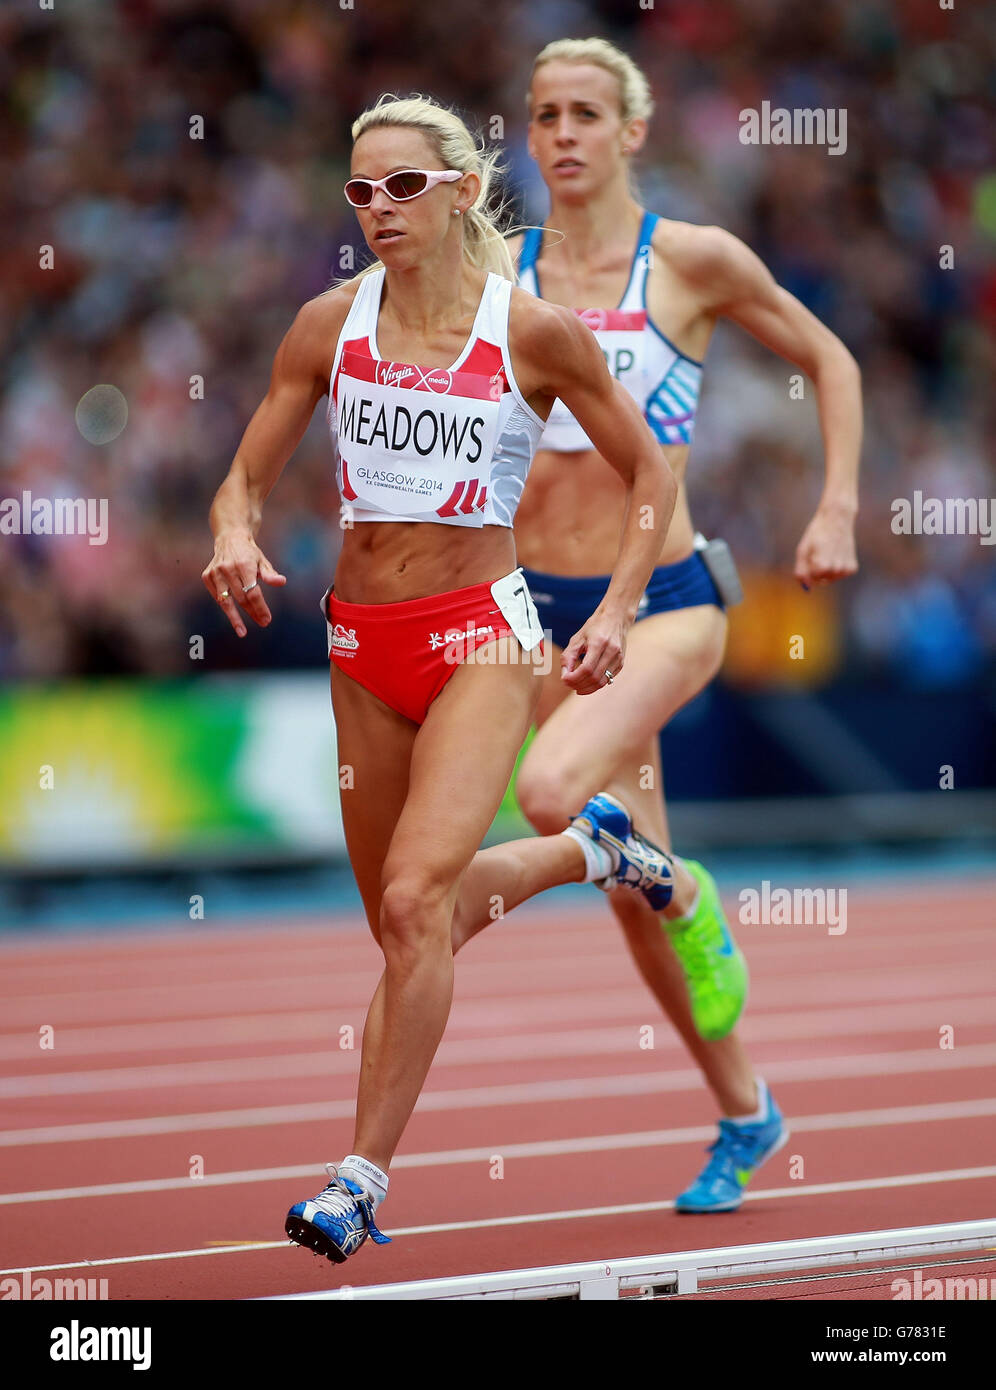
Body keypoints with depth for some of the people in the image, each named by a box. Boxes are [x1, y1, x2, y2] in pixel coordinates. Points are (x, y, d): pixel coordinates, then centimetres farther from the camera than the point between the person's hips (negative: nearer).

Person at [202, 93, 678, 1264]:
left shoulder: (534, 332, -7)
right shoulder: (330, 325, 1)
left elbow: (649, 476, 3)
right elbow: (247, 478, 6)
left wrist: (615, 613, -9)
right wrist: (235, 536, -17)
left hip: (482, 637, -5)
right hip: (361, 639, 5)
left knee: (415, 900, -22)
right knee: (401, 920, 16)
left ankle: (362, 1177, -18)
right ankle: (583, 857, 47)